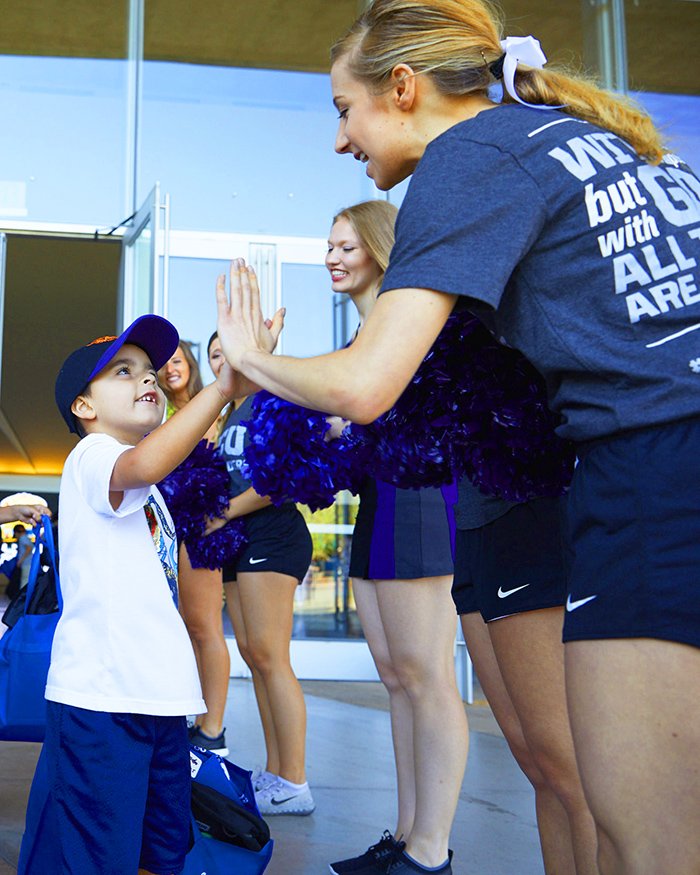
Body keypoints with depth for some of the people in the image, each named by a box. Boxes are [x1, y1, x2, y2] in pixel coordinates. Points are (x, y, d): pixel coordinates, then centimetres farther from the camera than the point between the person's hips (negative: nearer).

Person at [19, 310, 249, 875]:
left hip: (158, 696, 10)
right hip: (99, 697, -9)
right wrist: (223, 386, -38)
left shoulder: (144, 494, 23)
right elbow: (143, 465, -33)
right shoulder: (91, 457, -7)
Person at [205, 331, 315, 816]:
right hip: (240, 541, 10)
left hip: (272, 534, -10)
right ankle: (274, 772, 11)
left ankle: (294, 785, -11)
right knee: (253, 654, 6)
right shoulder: (232, 415, 23)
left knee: (268, 656, -12)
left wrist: (224, 513, -10)